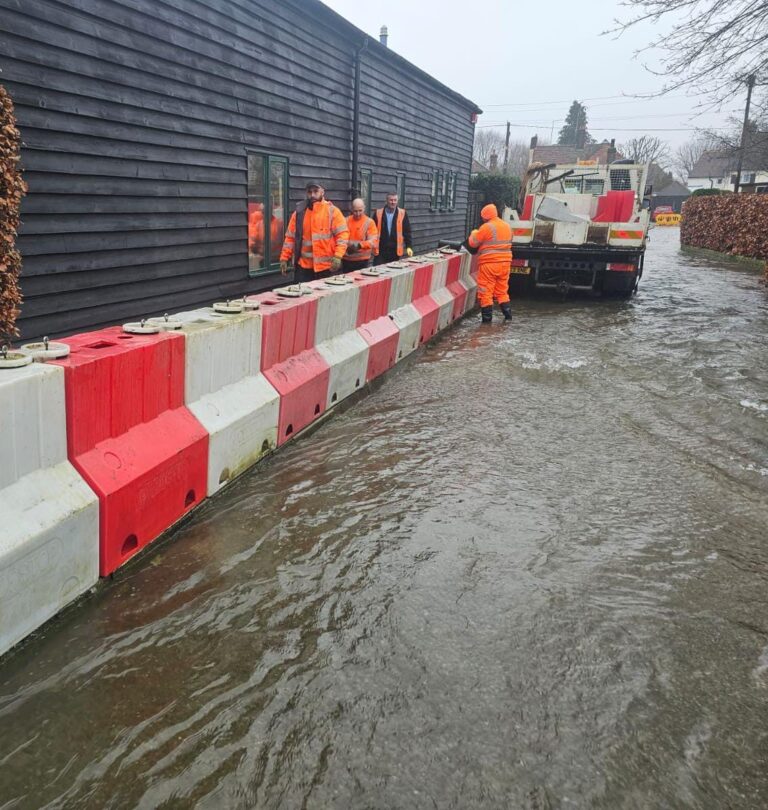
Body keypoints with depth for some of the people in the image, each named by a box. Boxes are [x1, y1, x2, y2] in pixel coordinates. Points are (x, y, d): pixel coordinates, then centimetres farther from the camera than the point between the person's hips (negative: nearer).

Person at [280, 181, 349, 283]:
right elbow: (290, 237, 10)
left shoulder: (332, 211, -1)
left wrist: (338, 256, -21)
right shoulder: (299, 212, 9)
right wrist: (284, 258, 3)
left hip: (327, 266, -2)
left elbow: (342, 234, -8)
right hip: (304, 266, 3)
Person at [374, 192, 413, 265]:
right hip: (380, 251, 0)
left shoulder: (402, 214, 2)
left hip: (396, 252, 0)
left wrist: (409, 246, -5)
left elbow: (407, 232, 3)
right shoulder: (378, 213, 2)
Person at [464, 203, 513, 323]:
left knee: (486, 291, 2)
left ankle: (487, 318, 2)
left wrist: (474, 233, 15)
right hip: (505, 263, 7)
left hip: (489, 263, -7)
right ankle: (508, 314, 14)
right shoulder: (507, 226, 10)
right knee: (502, 291, 17)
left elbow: (472, 243, -5)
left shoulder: (486, 227, -12)